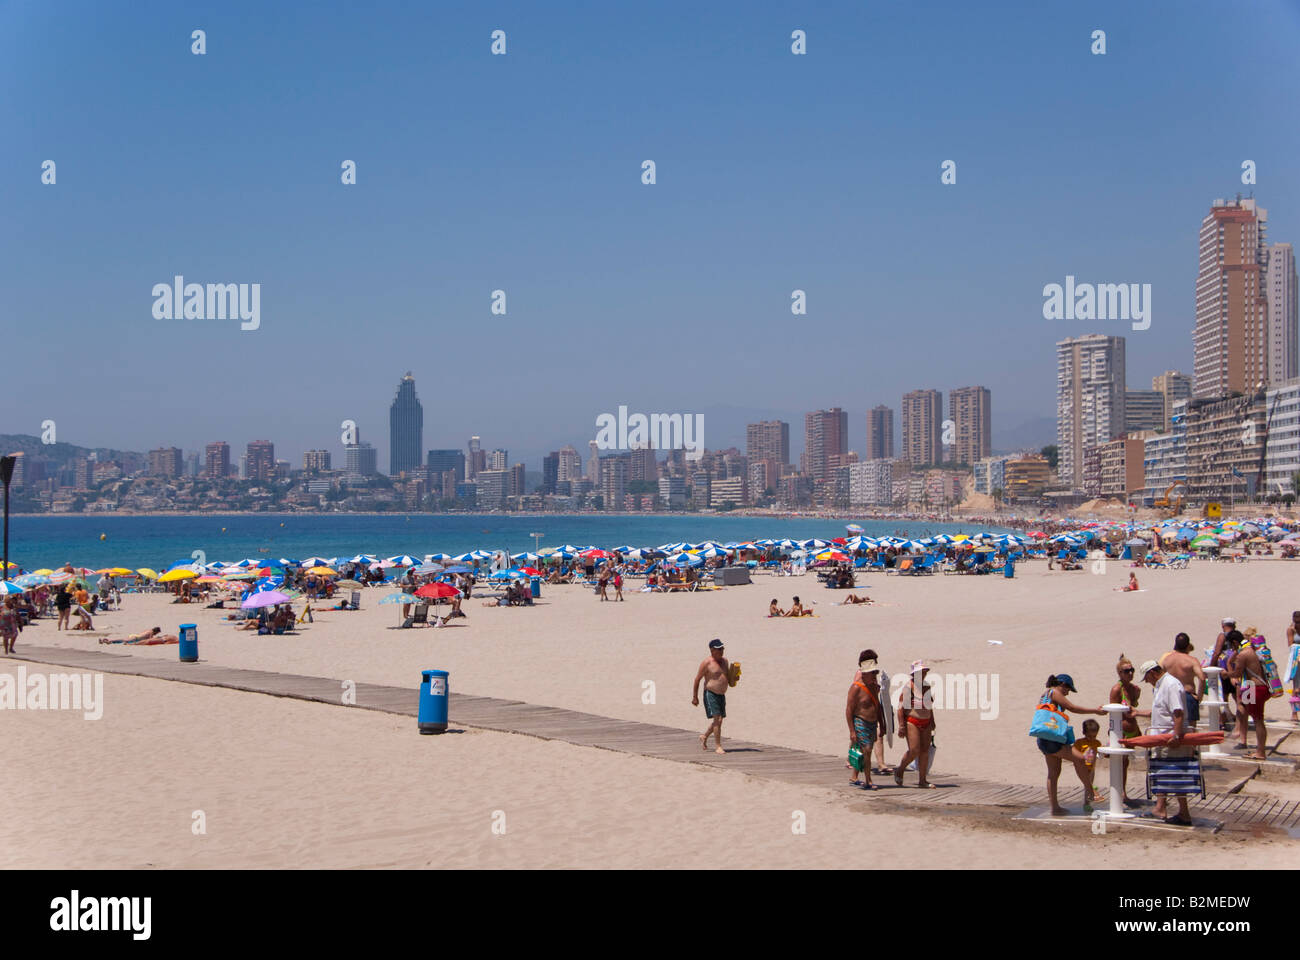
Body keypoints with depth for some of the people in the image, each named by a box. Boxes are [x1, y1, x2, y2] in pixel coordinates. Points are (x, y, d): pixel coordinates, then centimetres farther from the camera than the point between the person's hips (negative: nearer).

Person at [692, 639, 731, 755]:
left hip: (721, 695, 8)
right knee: (717, 719, -15)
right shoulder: (707, 662, -13)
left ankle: (704, 737, 37)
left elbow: (728, 675, 25)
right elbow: (697, 679, -9)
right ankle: (718, 747, -11)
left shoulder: (724, 660, 9)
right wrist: (695, 697, -10)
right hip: (710, 694, -8)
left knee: (719, 720, 13)